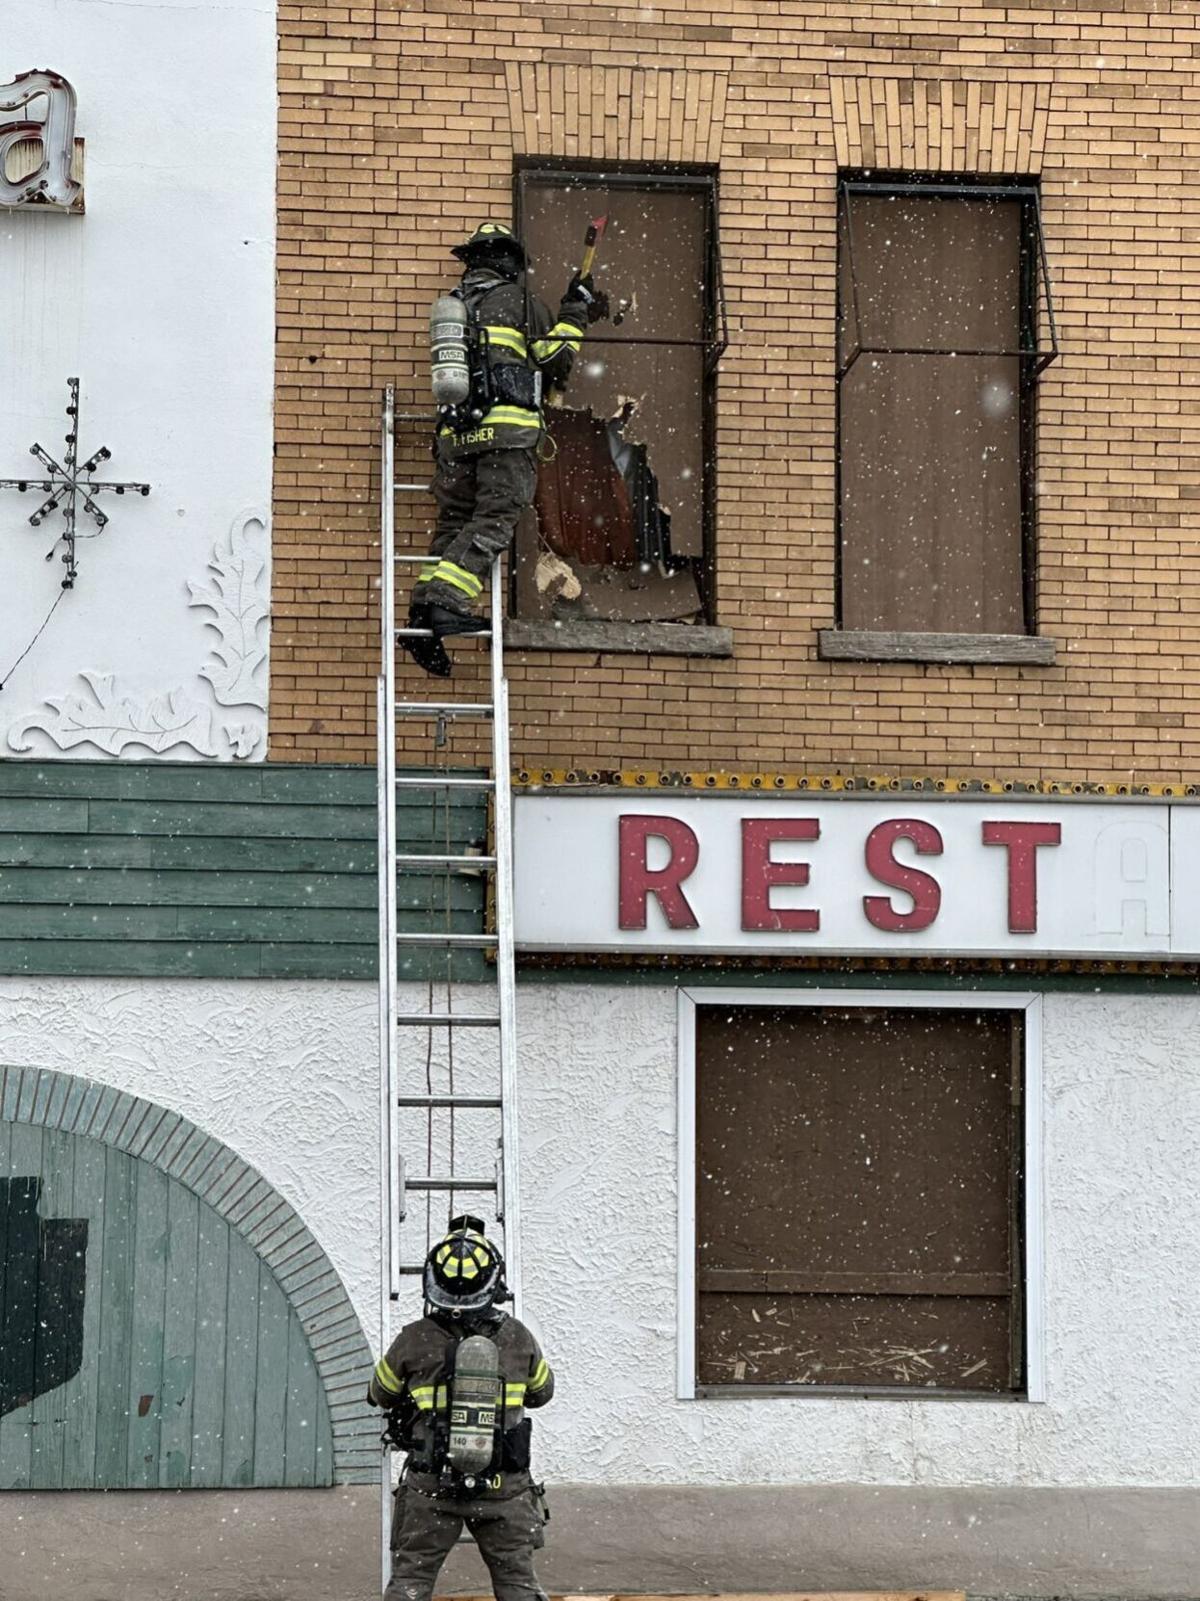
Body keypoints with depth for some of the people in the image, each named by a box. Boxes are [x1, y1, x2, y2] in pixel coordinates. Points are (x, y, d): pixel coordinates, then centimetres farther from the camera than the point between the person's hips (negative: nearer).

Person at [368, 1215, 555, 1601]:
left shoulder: (413, 1341, -8)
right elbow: (542, 1392, 15)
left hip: (431, 1487, -1)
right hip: (504, 1489, 1)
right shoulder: (518, 1338, -3)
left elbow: (381, 1395, 11)